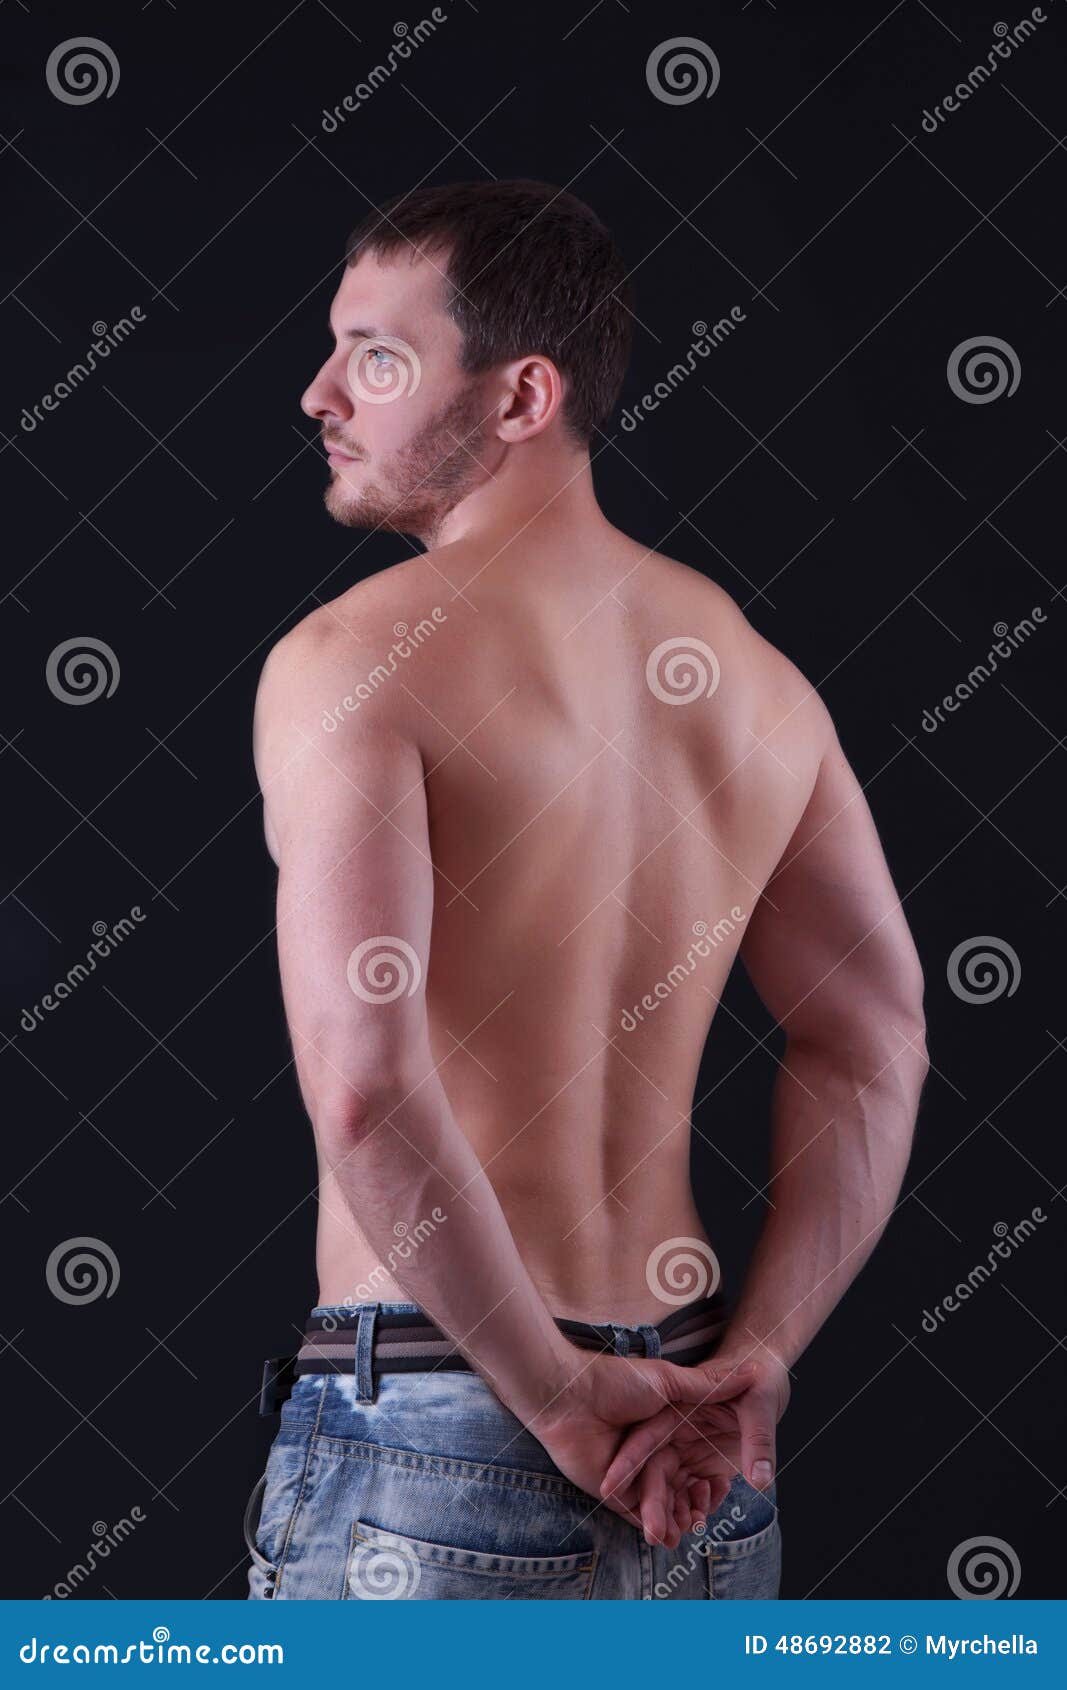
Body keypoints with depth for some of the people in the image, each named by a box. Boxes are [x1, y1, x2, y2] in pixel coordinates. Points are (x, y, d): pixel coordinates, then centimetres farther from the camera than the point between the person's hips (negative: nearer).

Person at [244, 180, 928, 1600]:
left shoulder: (351, 657, -12)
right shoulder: (749, 672, 8)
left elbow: (365, 1084, -22)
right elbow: (875, 1047, 6)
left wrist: (554, 1393, -14)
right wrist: (752, 1358, 2)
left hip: (432, 1427, -6)